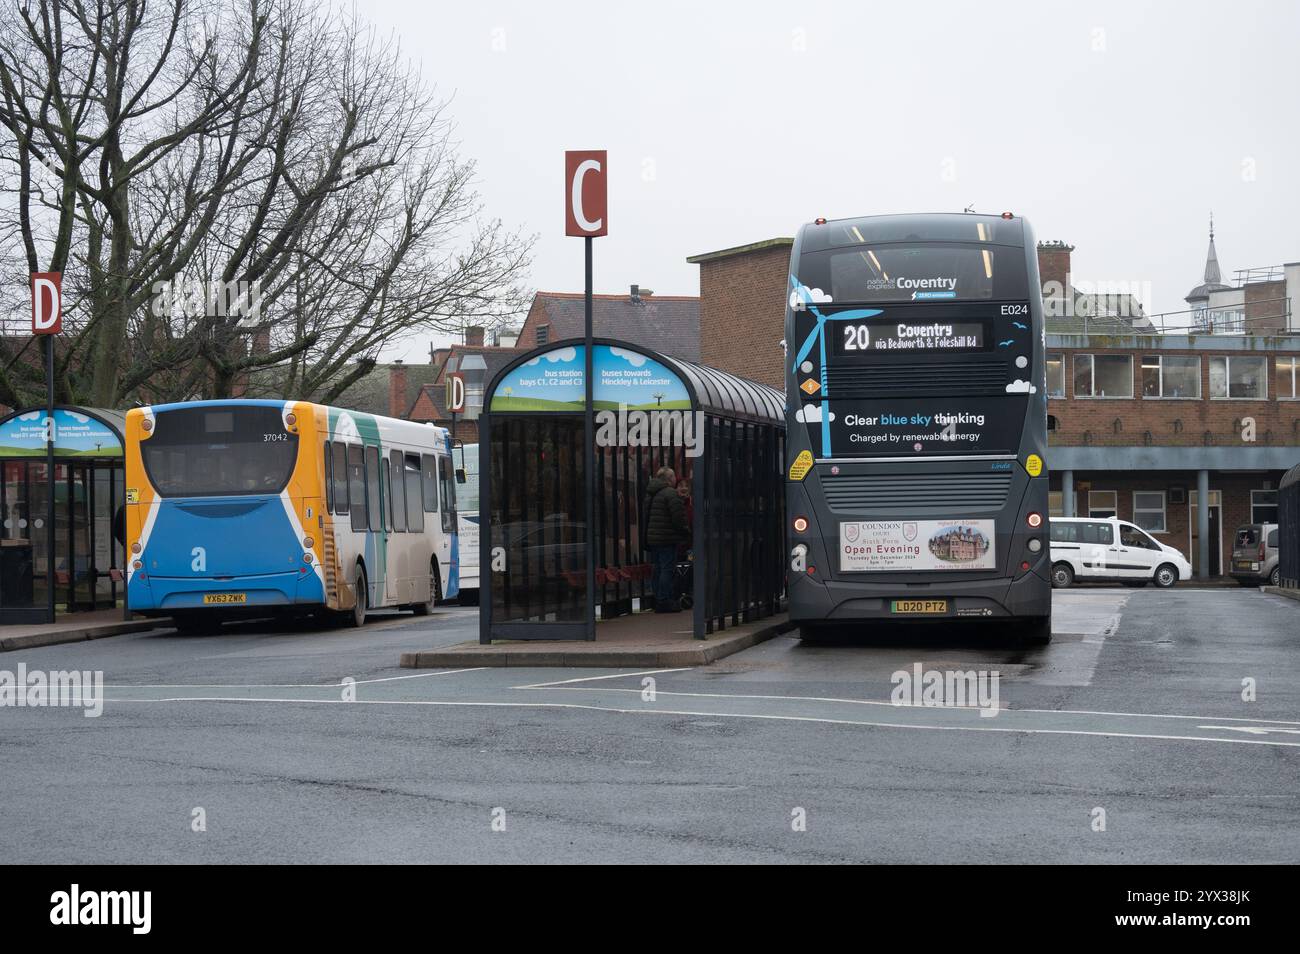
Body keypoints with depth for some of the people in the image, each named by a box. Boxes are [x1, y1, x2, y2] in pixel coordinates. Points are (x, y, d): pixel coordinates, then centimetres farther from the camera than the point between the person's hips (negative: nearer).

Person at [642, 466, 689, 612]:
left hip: (651, 538, 9)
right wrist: (686, 532, -4)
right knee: (667, 569, -7)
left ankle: (658, 601, 17)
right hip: (667, 539, -9)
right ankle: (664, 601, -9)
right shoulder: (670, 494, -14)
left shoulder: (650, 494, 16)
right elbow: (678, 517, -18)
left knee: (657, 569, 13)